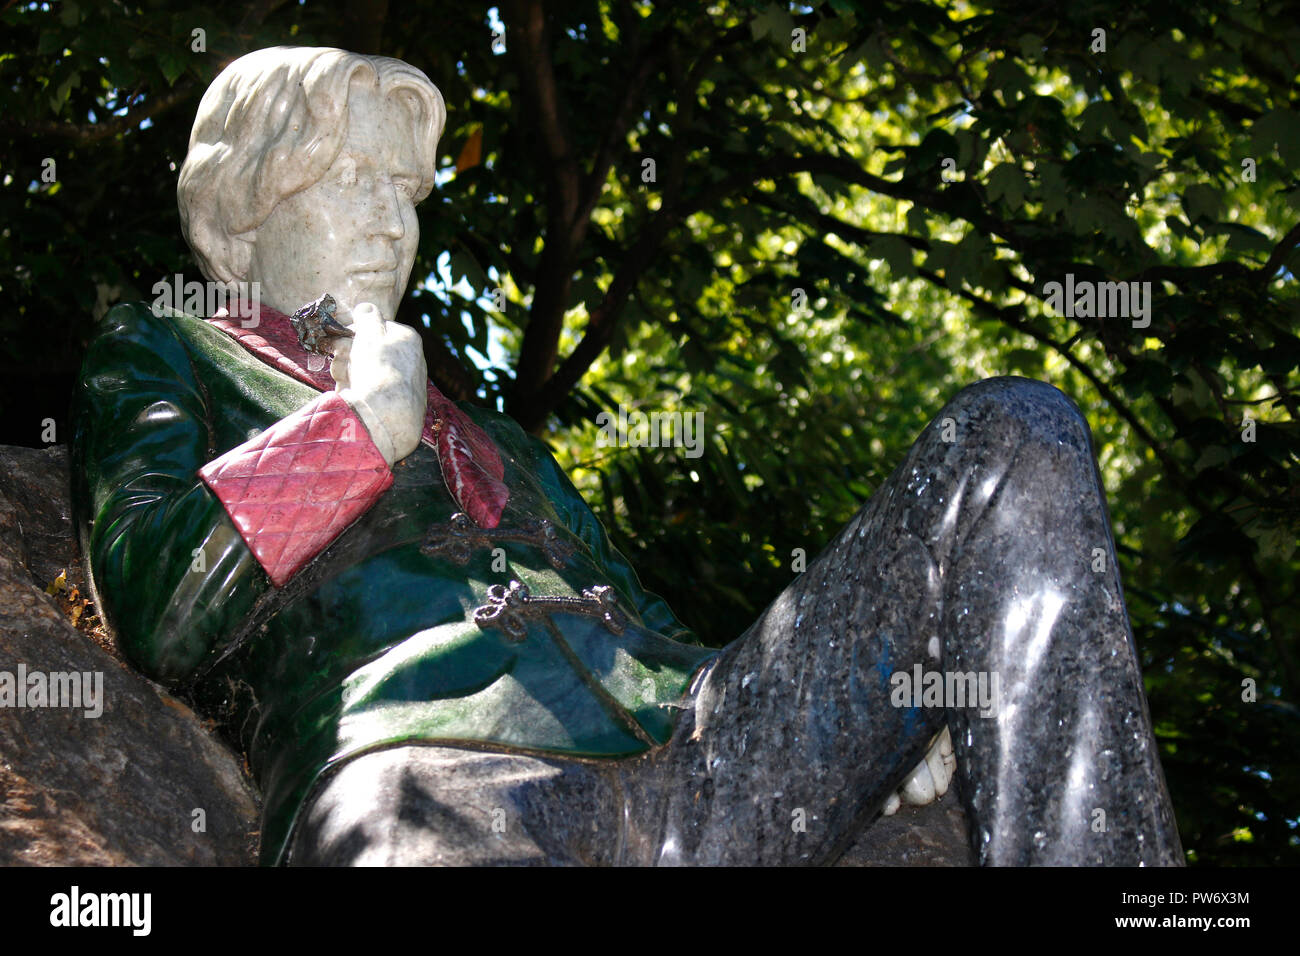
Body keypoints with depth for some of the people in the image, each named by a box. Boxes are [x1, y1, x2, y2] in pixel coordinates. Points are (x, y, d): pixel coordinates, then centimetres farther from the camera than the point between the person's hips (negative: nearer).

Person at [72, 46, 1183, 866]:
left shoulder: (497, 441, 43)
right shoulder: (163, 356, 29)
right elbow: (155, 606, 10)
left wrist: (871, 697, 15)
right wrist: (359, 428, 9)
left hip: (681, 746, 7)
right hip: (434, 752, -7)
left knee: (1013, 437, -10)